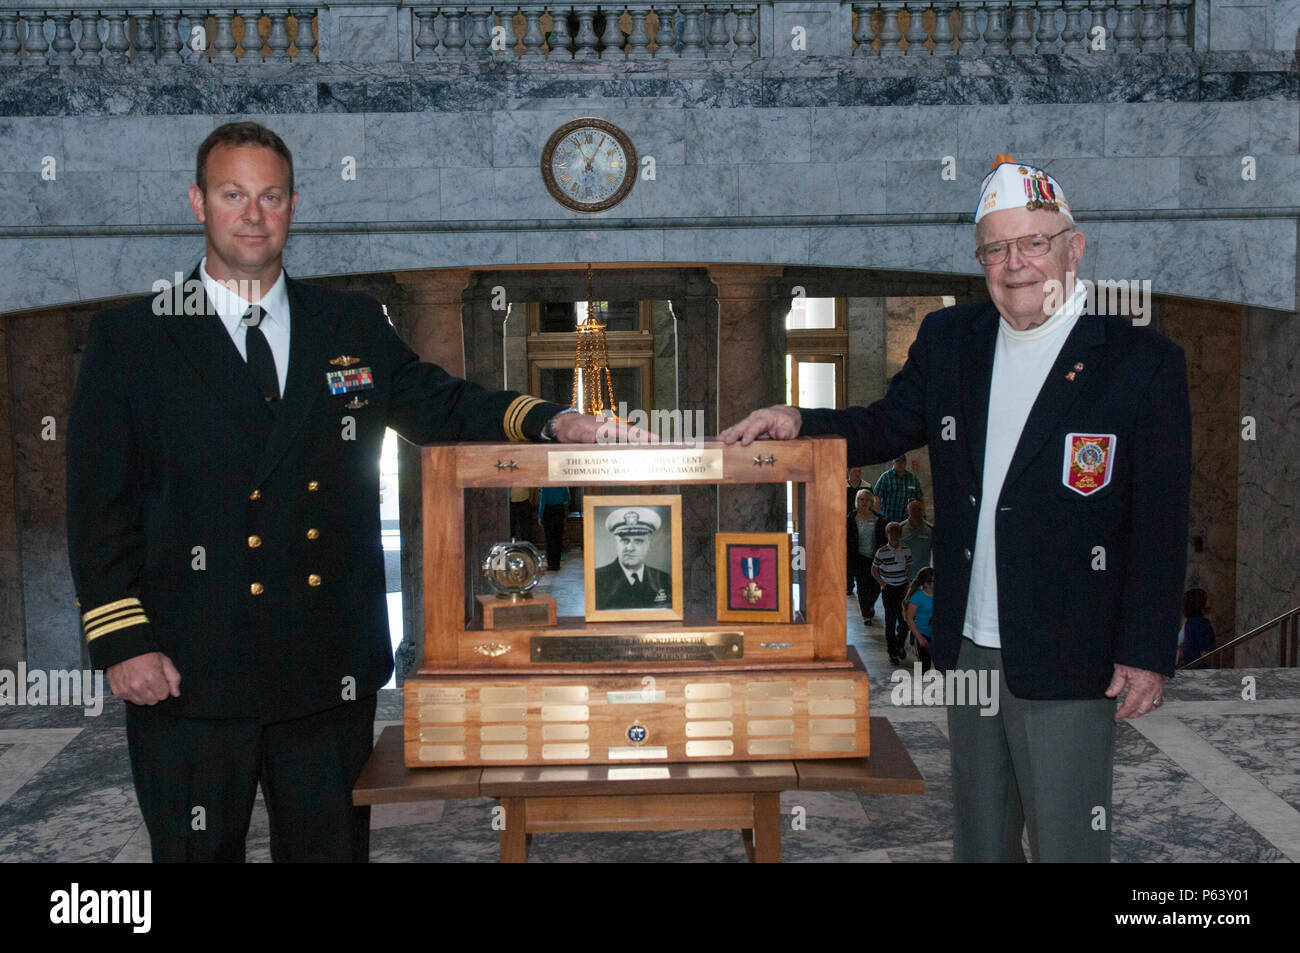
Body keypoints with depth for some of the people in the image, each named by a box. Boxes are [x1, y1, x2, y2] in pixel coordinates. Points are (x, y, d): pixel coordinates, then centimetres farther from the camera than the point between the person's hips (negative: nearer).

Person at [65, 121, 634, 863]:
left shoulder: (353, 326, 8)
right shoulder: (131, 338, 0)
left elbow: (439, 406, 10)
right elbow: (99, 503, -1)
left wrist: (547, 421, -9)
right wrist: (122, 642, -8)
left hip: (331, 666, 2)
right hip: (190, 676, -2)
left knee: (332, 846, 14)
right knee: (200, 850, 11)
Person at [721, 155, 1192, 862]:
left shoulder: (1142, 362, -9)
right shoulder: (949, 339, 6)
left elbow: (1159, 528, -9)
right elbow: (888, 426, 15)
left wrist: (1146, 655, -11)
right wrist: (797, 423, -4)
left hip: (1067, 662, -5)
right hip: (967, 646, 5)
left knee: (1067, 843, 5)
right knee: (977, 836, 20)